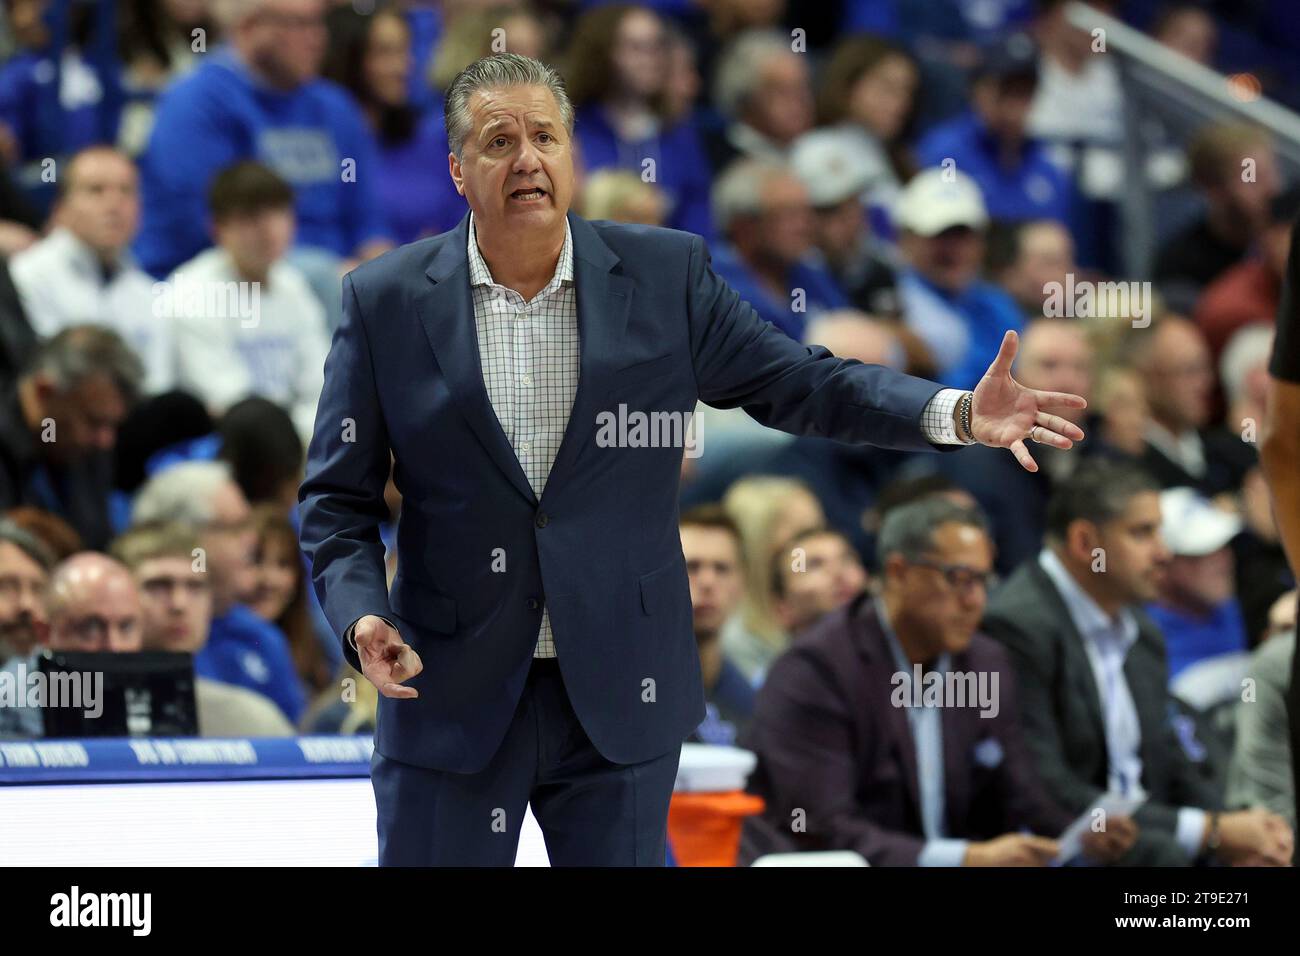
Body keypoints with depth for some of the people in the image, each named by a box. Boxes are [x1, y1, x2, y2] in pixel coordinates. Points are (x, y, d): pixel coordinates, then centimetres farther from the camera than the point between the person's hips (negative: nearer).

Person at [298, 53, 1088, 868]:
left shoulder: (665, 275, 1)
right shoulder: (387, 302, -1)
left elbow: (795, 382, 5)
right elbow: (338, 499, 2)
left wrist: (958, 414, -9)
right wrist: (363, 618, -16)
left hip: (619, 696, 1)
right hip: (452, 698, -1)